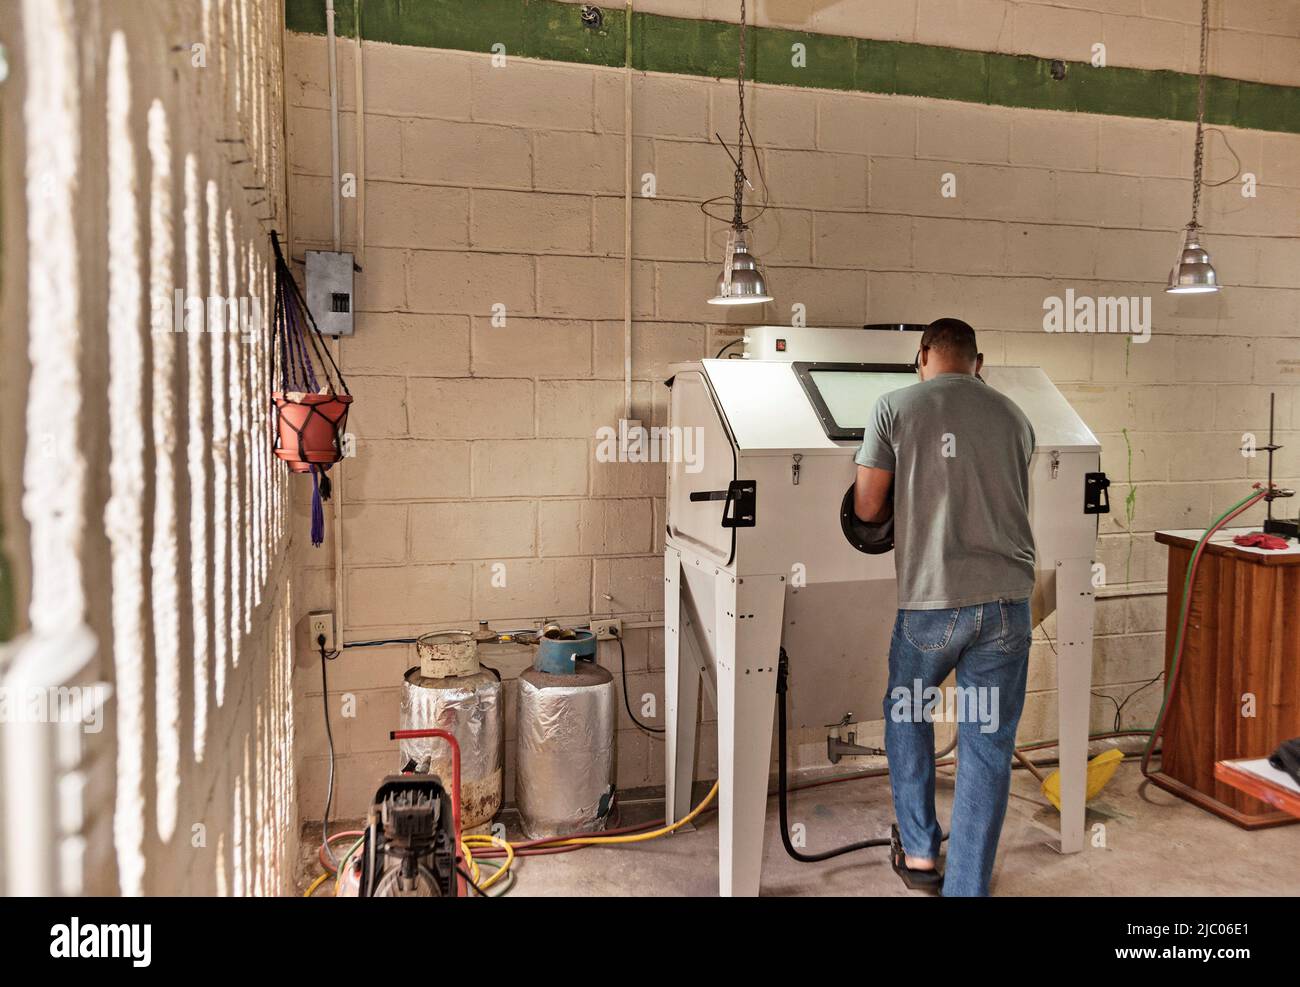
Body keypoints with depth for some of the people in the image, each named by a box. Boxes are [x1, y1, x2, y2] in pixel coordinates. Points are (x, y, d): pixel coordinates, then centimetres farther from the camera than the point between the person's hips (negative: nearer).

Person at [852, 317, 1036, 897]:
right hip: (1007, 597, 2)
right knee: (987, 749, 8)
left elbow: (867, 508, 0)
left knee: (906, 712, 23)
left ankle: (919, 851, 28)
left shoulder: (895, 408, 0)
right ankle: (966, 889, 14)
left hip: (930, 599, -2)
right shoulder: (1014, 418, 10)